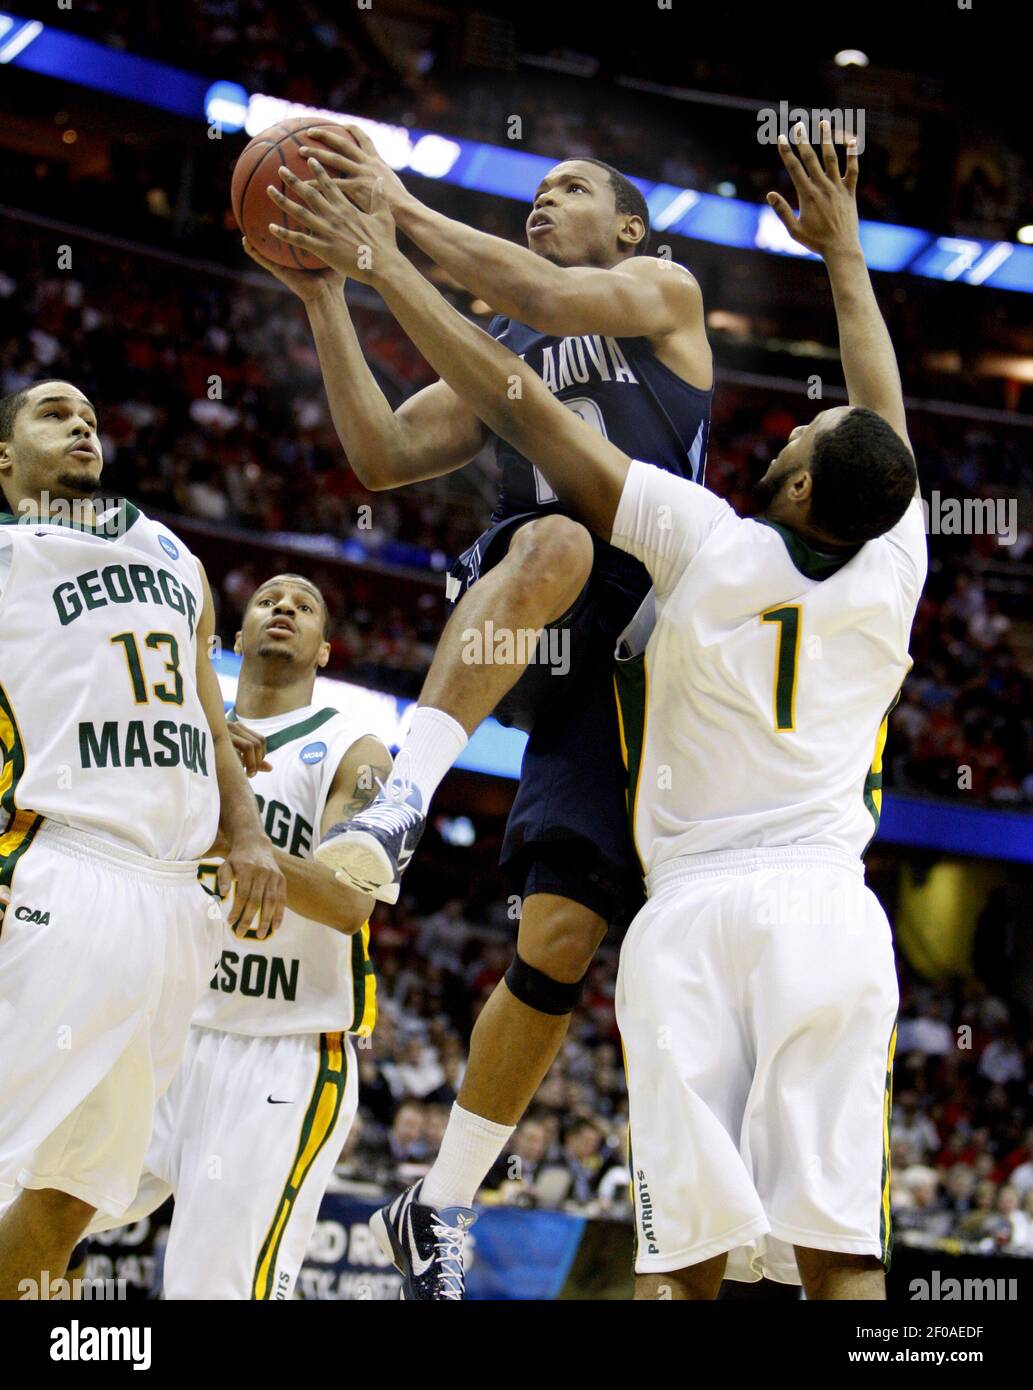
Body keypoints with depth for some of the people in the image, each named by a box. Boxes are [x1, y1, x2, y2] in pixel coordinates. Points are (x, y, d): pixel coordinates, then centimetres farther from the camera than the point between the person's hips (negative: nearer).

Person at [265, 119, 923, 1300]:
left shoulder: (707, 545, 1)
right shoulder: (890, 574, 10)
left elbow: (520, 408, 2)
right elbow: (888, 418, 28)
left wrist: (385, 269, 9)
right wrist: (841, 250, 41)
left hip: (692, 912, -2)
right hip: (830, 906, 2)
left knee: (686, 1248, -4)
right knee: (840, 1243, -5)